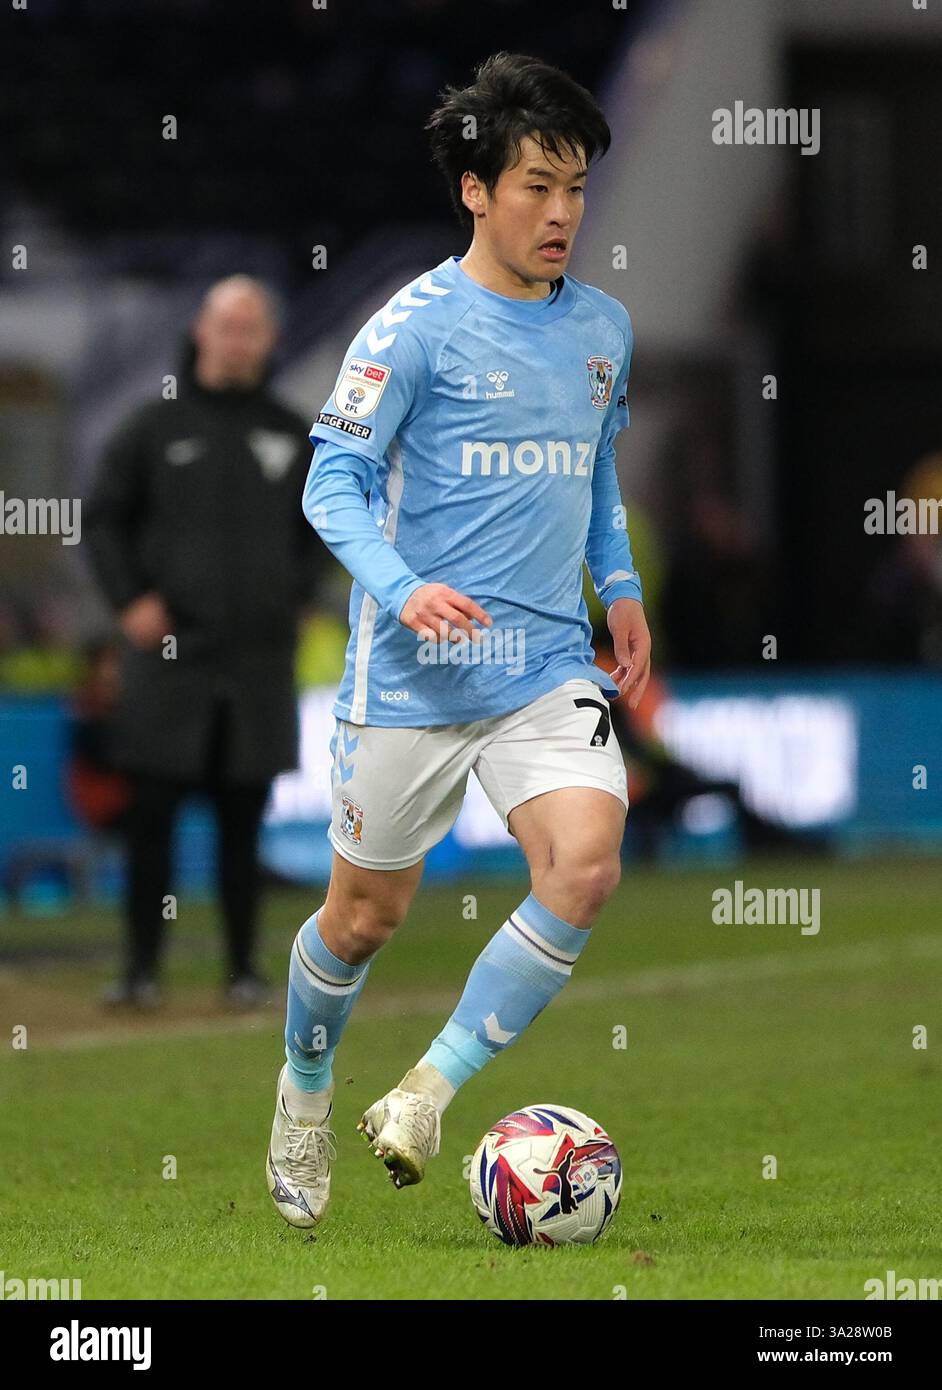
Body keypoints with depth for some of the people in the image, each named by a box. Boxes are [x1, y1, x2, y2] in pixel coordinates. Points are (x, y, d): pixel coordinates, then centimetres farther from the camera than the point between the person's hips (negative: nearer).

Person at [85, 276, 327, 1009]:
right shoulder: (156, 427, 3)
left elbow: (321, 528, 20)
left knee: (242, 824, 5)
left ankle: (244, 969, 10)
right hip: (169, 651, -1)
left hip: (261, 662, 1)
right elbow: (104, 518, 8)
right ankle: (142, 968, 3)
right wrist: (130, 598, -4)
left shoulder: (292, 437, 9)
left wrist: (296, 596, 6)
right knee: (152, 818, -2)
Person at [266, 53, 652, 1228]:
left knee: (585, 868, -20)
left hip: (551, 667, 4)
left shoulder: (603, 327, 10)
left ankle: (423, 1098, -7)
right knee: (367, 911, 7)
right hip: (413, 676, -4)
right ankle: (306, 1093, 37)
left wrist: (621, 588, 17)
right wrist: (400, 587, -26)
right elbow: (332, 481, -11)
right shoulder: (418, 324, -9)